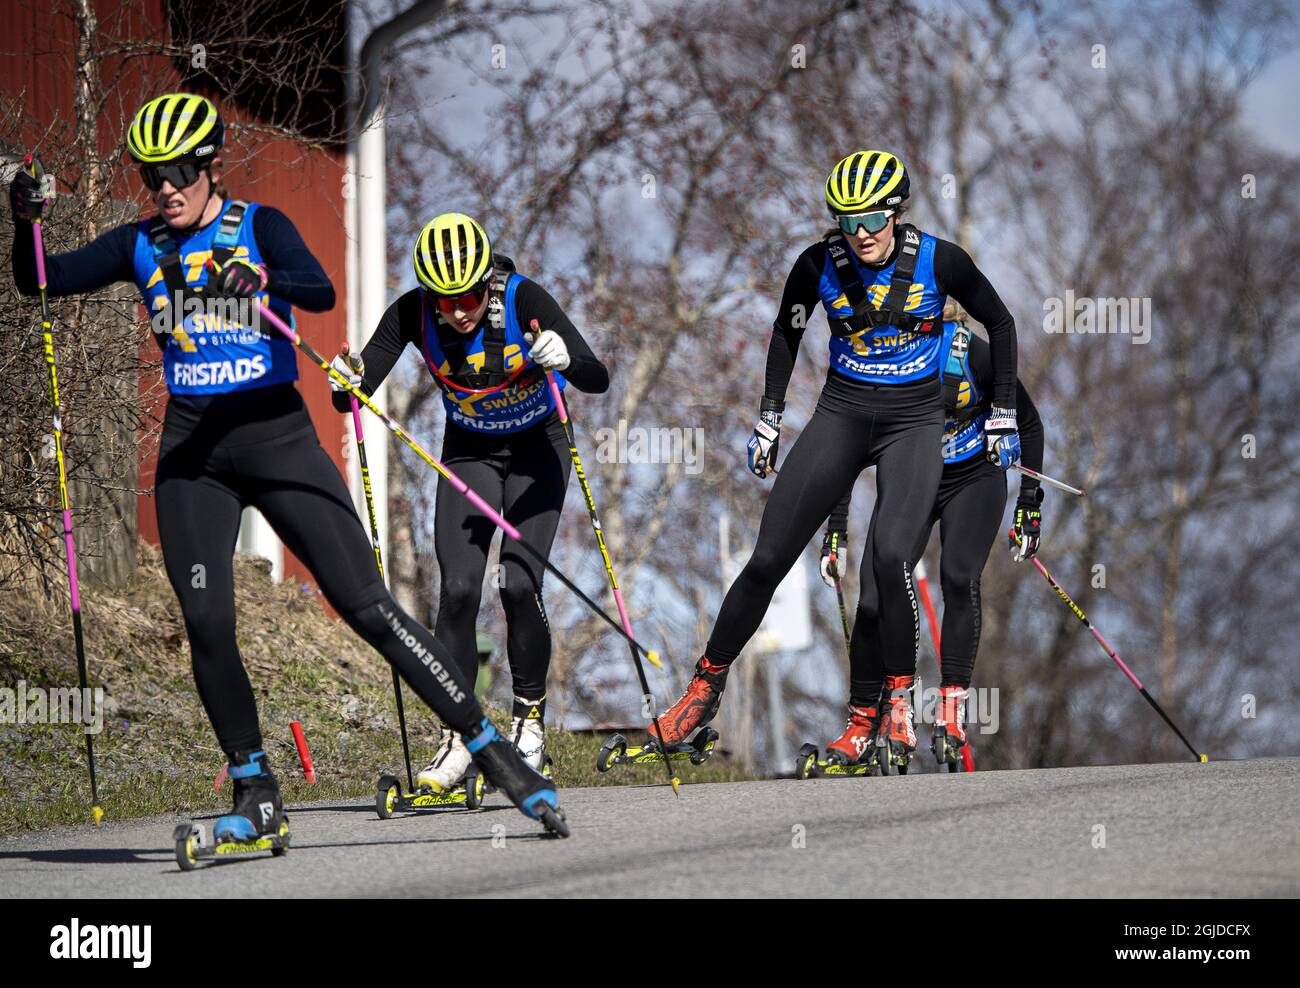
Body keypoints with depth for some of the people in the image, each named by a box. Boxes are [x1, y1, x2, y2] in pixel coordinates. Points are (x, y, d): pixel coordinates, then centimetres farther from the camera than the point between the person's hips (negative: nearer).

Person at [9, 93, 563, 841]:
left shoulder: (261, 227, -2)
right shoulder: (141, 247, 7)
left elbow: (321, 293, -20)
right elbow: (40, 282, 2)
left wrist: (261, 281, -40)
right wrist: (27, 224, -17)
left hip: (276, 434, -3)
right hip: (193, 448, 3)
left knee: (367, 605, -8)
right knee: (206, 623, -10)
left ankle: (490, 746, -1)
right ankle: (255, 791, 4)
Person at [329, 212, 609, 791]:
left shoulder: (523, 299, -28)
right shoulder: (412, 314, -21)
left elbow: (598, 382, -32)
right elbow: (357, 393, -21)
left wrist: (565, 359, -53)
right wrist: (346, 384, -44)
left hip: (536, 449, -2)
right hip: (469, 453, 2)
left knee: (518, 585, -16)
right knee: (458, 590, -13)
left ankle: (530, 720, 5)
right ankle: (456, 740, -6)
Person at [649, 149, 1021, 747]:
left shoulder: (939, 261, -13)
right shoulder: (820, 265, -9)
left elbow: (999, 323, 3)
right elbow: (787, 330, 11)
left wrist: (1003, 415, 3)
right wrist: (769, 417, 10)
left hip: (913, 422, -2)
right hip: (841, 413, 2)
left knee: (890, 558, -26)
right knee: (768, 559, -4)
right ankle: (707, 686, 13)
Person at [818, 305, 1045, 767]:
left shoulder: (968, 351, -22)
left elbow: (1027, 421, -8)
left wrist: (1030, 504, -9)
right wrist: (835, 532, -6)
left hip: (973, 481, -2)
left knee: (958, 578, -26)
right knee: (876, 598, -14)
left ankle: (951, 710, -20)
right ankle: (863, 720, 0)